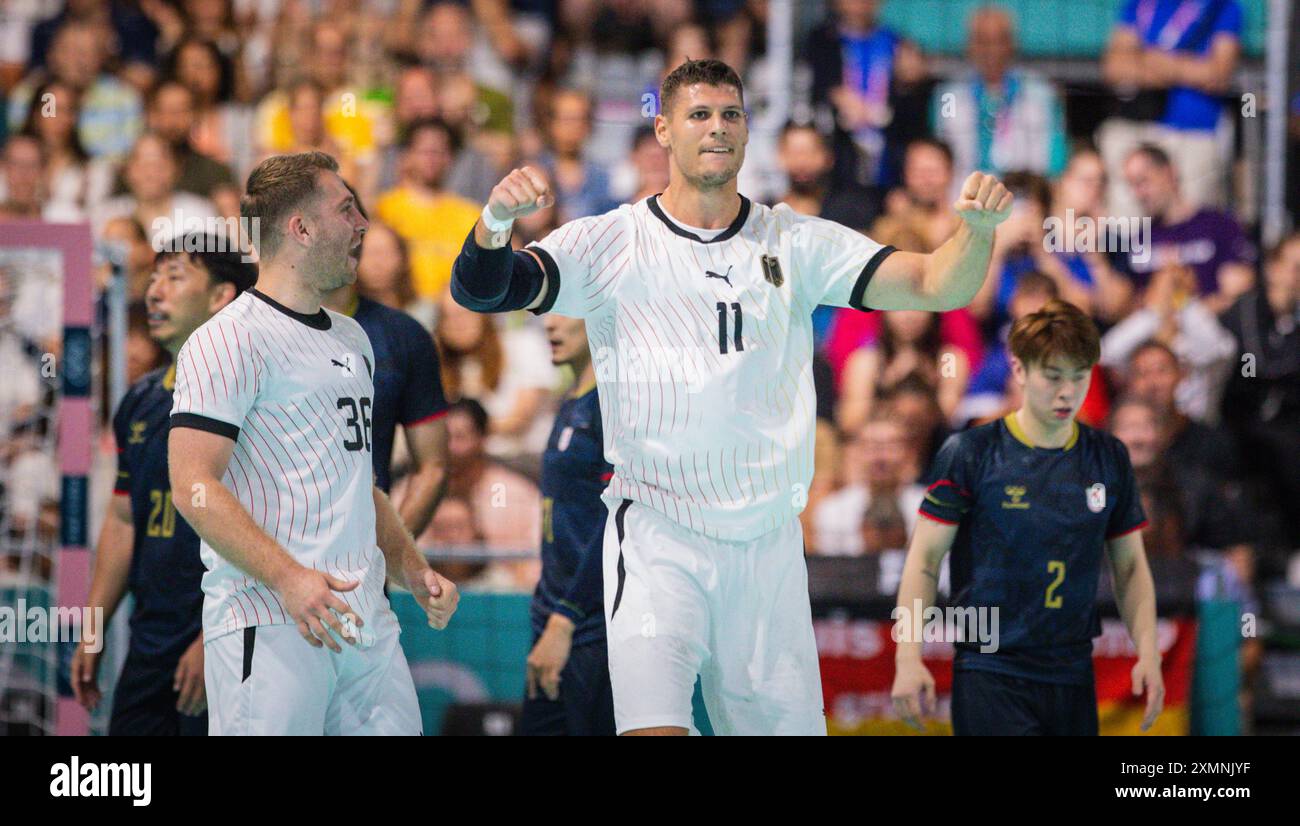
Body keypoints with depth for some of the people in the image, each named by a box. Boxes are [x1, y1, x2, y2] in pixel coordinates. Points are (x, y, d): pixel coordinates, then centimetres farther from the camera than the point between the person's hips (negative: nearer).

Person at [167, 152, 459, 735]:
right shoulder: (230, 341, -6)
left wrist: (413, 573, 18)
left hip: (366, 623, 8)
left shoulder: (352, 339, 23)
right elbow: (194, 487, -15)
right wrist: (288, 578, -24)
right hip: (270, 627, -8)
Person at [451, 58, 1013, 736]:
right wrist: (497, 220, -30)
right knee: (654, 728, -22)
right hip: (657, 534, -3)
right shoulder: (613, 243, 2)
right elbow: (481, 290, -9)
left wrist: (977, 228, -20)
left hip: (767, 541, 3)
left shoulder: (795, 243, 8)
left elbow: (937, 286, 1)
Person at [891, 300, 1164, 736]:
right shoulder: (969, 453, -3)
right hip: (988, 671, -4)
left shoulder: (1109, 458, 9)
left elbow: (1130, 566, 16)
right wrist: (908, 658, -11)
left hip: (1073, 679, 4)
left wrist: (1148, 653, 3)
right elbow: (924, 560, -2)